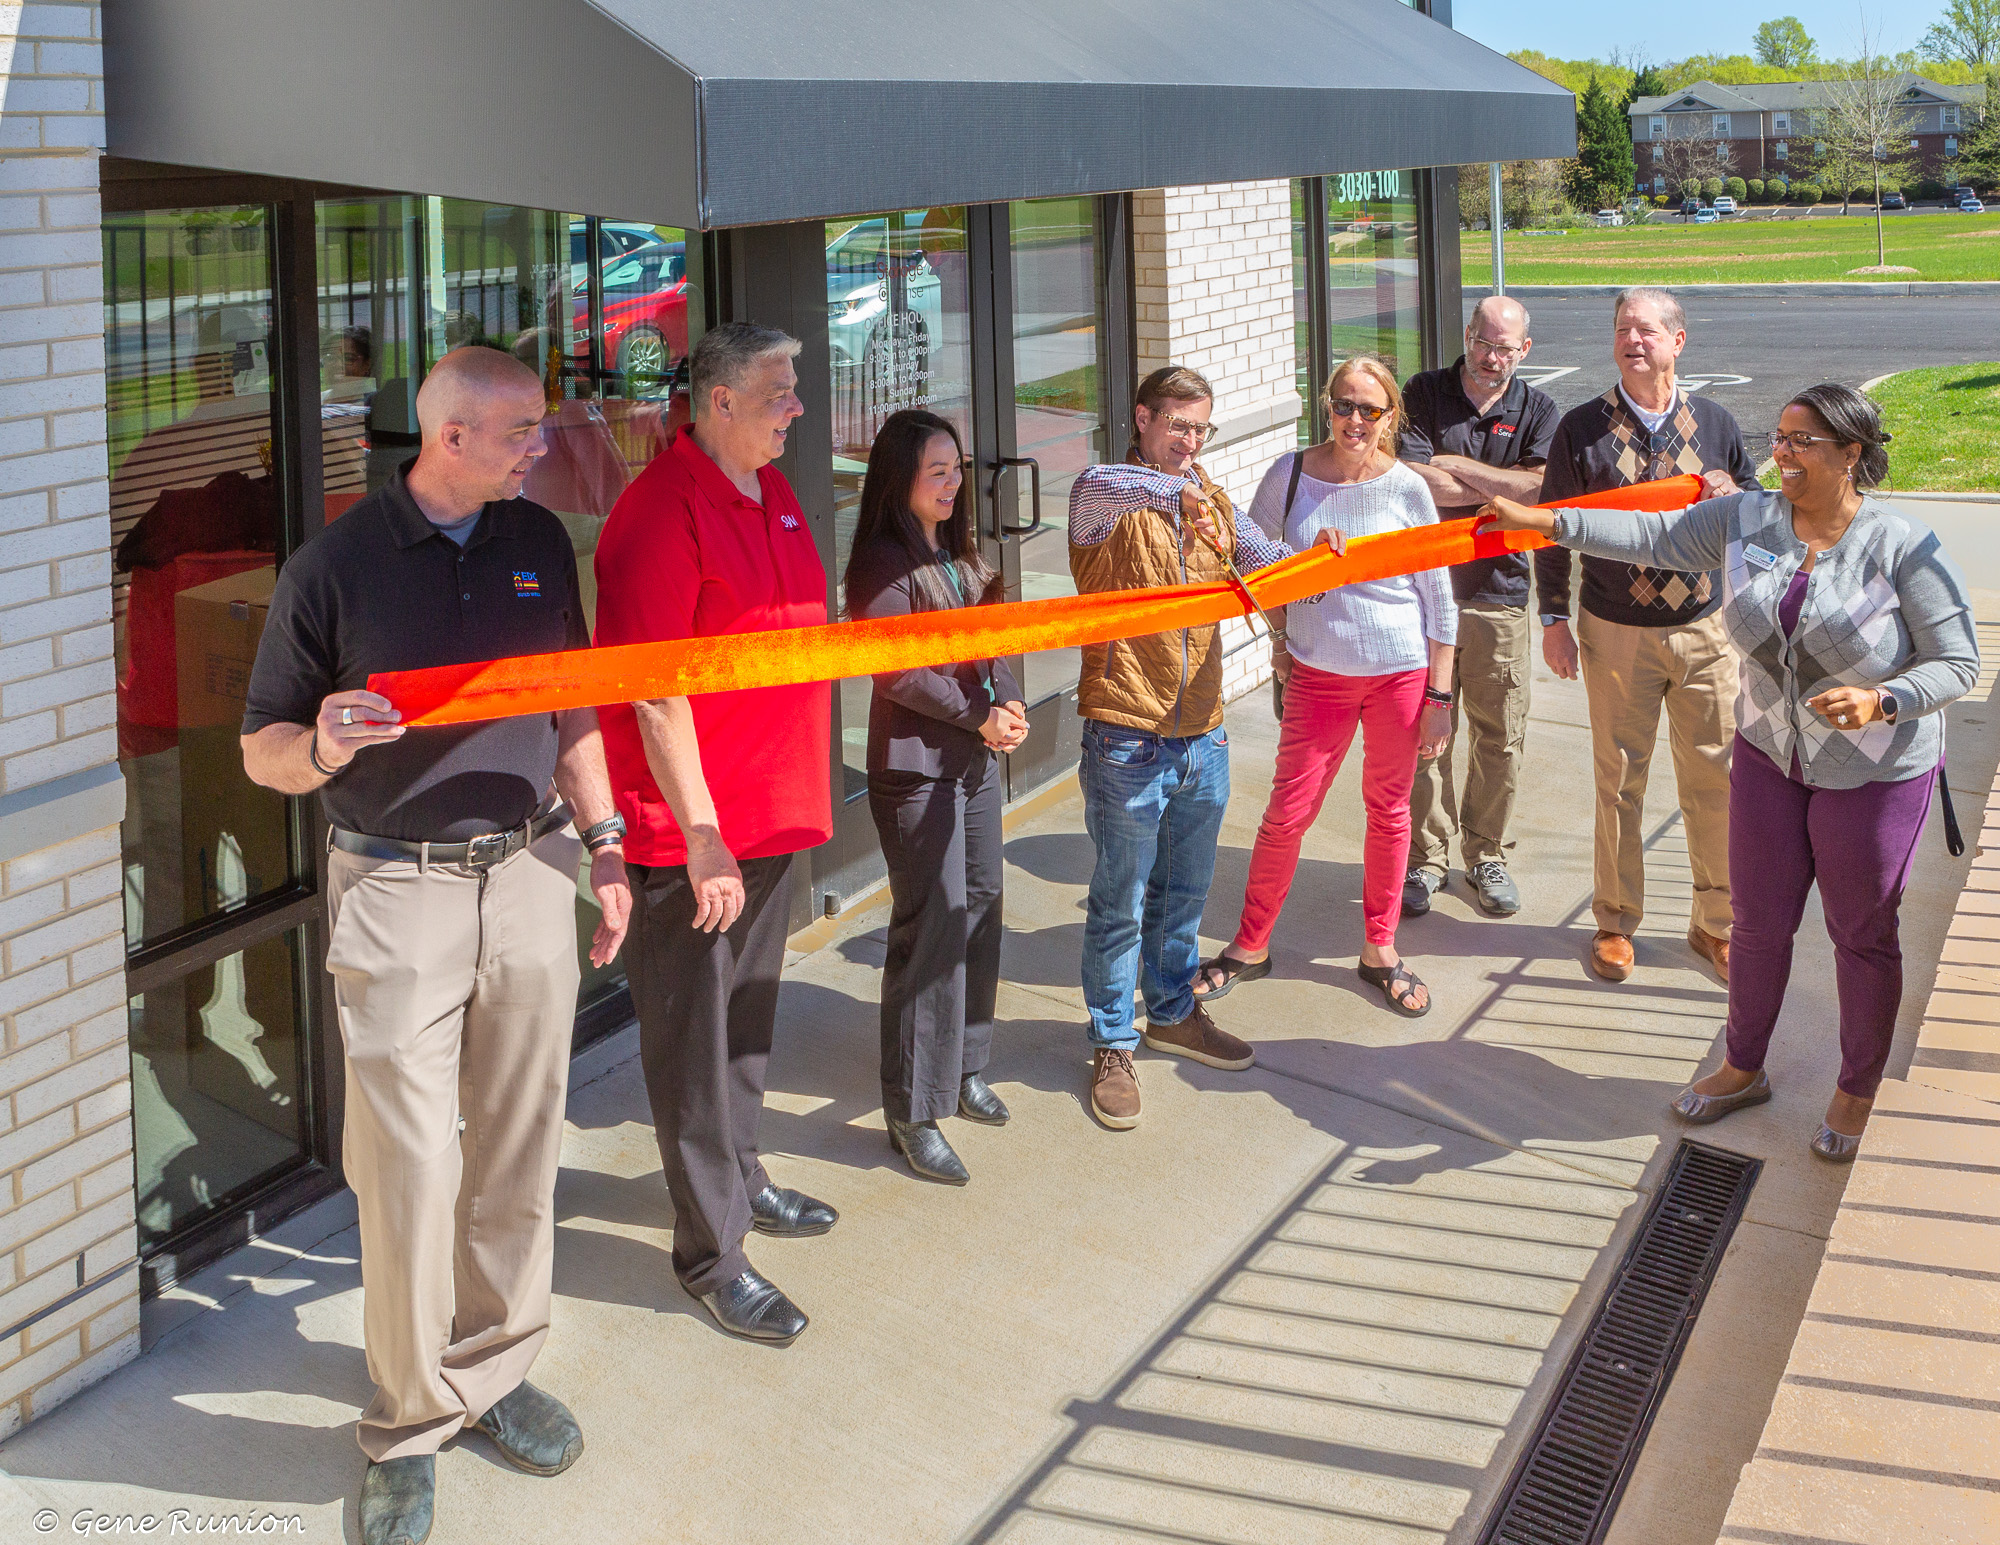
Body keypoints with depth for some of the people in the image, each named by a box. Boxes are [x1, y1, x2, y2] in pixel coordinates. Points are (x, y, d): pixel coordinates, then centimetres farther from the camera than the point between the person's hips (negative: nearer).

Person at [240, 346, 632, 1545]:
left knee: (517, 1149, 10)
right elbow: (264, 750, -1)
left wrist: (604, 844, 12)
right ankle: (412, 1425, 9)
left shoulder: (540, 543, 9)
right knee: (408, 1166, -4)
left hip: (530, 874, 4)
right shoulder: (337, 564, -6)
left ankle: (496, 1368, 27)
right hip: (398, 893, -4)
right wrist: (323, 749, -23)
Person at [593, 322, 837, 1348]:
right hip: (691, 828, -9)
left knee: (748, 1013, 22)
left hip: (771, 811, 9)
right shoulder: (663, 510, -19)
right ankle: (711, 1250, 12)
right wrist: (701, 836, -22)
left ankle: (738, 1176, 40)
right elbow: (656, 689, -21)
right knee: (692, 1036, 3)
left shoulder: (772, 491, 10)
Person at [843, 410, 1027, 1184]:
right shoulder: (884, 562, -13)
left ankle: (962, 1069, 29)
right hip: (916, 764, -9)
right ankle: (914, 1111, 0)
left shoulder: (960, 553, 13)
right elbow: (896, 669, -18)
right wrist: (978, 716, -13)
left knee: (980, 909, 14)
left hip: (976, 757, 9)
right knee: (930, 930, -7)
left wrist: (1008, 704, -4)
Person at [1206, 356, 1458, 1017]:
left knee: (1389, 810, 11)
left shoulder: (1407, 488, -6)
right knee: (1287, 814, 0)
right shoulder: (1291, 474, -4)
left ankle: (1379, 950, 27)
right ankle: (1251, 944, 18)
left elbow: (1439, 600, 0)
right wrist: (1281, 639, 8)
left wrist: (1439, 695, -2)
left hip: (1401, 671, 0)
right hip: (1317, 672, 0)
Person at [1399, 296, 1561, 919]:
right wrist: (1502, 487, -8)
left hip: (1499, 593, 1)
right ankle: (1425, 857, 16)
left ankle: (1487, 855, 22)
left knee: (1499, 734, 6)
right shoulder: (1423, 395, 1)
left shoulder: (1539, 412, 4)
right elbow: (1409, 481, -13)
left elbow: (1543, 490, -13)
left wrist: (1455, 466, -10)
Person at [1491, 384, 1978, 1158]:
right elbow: (1653, 536, -2)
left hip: (1876, 770, -4)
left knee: (1862, 934, 10)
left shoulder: (1904, 548, -19)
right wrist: (1542, 521, -9)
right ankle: (1744, 1068, 35)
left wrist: (1881, 702, -33)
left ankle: (1858, 1090, 30)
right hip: (1770, 753, 4)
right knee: (1759, 920, 15)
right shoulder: (1746, 521, -6)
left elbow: (1957, 663, -16)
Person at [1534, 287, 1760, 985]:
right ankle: (1616, 921, 21)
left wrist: (1733, 499, -13)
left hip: (1705, 630, 1)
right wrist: (1553, 619, 0)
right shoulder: (1581, 428, -1)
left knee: (1716, 779, 4)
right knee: (1619, 779, 7)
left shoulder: (1715, 423, 4)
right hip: (1616, 633, -1)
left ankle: (1715, 924, 18)